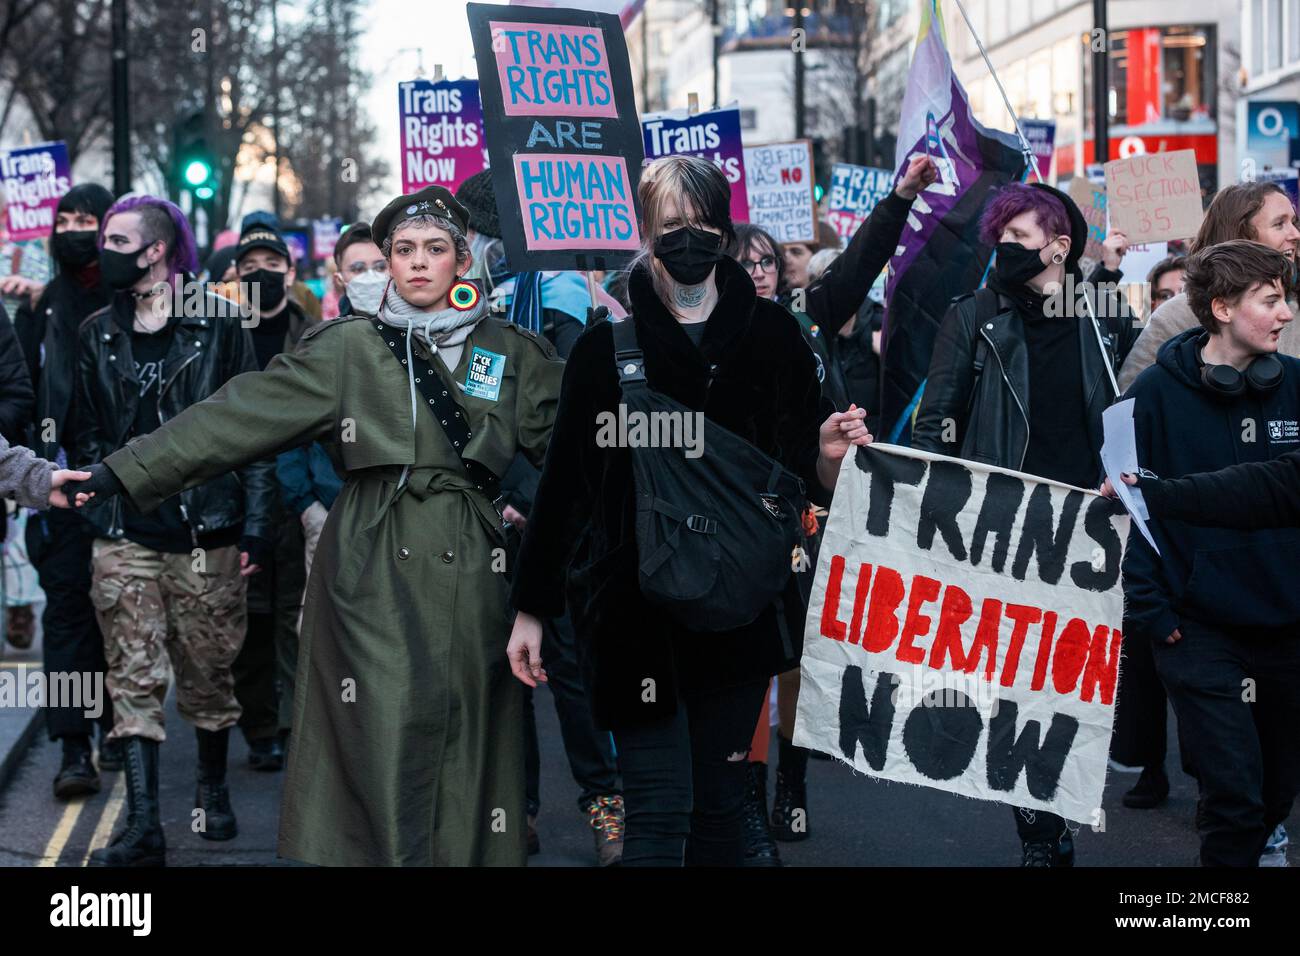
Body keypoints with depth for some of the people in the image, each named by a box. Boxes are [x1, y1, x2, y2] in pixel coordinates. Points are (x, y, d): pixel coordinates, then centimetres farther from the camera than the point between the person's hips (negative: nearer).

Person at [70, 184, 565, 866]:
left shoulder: (513, 354, 12)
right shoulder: (347, 347, 7)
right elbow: (239, 417, 2)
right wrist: (121, 474, -4)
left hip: (470, 571, 2)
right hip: (372, 565, -1)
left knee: (466, 737, 0)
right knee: (384, 734, -9)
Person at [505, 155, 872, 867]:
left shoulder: (771, 336, 4)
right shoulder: (608, 344, -2)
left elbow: (805, 479, 10)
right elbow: (561, 481, 0)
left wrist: (831, 457, -14)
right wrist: (530, 610, 0)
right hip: (636, 613, -2)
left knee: (720, 806, 11)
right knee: (659, 815, -7)